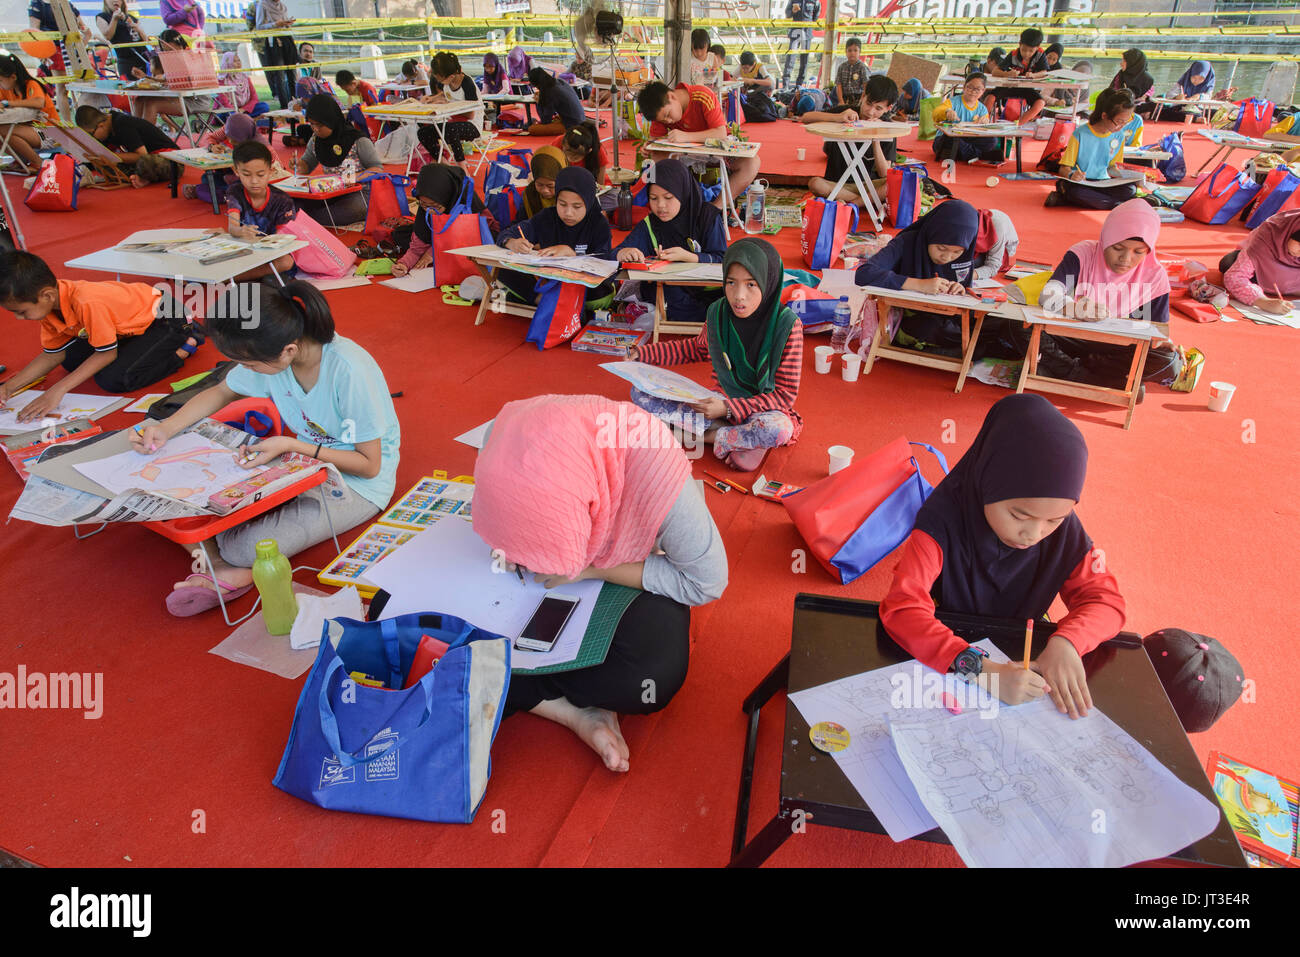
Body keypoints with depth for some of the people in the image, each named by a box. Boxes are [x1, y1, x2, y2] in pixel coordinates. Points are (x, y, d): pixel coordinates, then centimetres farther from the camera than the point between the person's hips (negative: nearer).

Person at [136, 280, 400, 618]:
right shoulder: (269, 354, -11)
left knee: (246, 546, -25)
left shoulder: (349, 371, -30)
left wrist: (291, 446, -26)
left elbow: (369, 465, -20)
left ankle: (239, 568, 7)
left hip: (358, 483, -7)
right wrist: (165, 429, -3)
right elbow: (221, 392, 12)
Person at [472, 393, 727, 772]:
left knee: (652, 679, -32)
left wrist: (591, 569, -28)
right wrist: (513, 550, -23)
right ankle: (575, 713, -11)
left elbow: (707, 582, -23)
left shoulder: (655, 473, -38)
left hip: (630, 574, -2)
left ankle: (520, 690, -7)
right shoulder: (506, 434, -27)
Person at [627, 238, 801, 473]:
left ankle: (713, 435, -12)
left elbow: (786, 393, -15)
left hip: (761, 408, -5)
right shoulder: (718, 313, -6)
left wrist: (729, 408, -23)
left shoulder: (787, 325, -18)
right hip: (721, 401, 5)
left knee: (781, 428, -42)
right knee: (640, 391, -10)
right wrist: (644, 353, 8)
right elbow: (697, 348, 17)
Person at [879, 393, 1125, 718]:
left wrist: (1065, 641, -28)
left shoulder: (1065, 529, -13)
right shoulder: (944, 520, -27)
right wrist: (980, 669, -45)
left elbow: (1105, 600, -7)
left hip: (1023, 659, 6)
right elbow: (902, 609, -35)